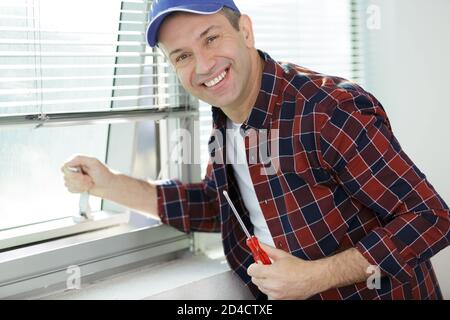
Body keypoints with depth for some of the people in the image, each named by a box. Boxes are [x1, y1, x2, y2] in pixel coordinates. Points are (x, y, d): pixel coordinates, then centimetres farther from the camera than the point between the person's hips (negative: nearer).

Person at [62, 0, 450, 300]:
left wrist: (314, 276, -24)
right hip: (285, 291, 6)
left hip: (371, 292, -6)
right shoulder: (225, 122, -1)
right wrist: (110, 185, 4)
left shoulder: (331, 110, -25)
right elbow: (217, 204, 14)